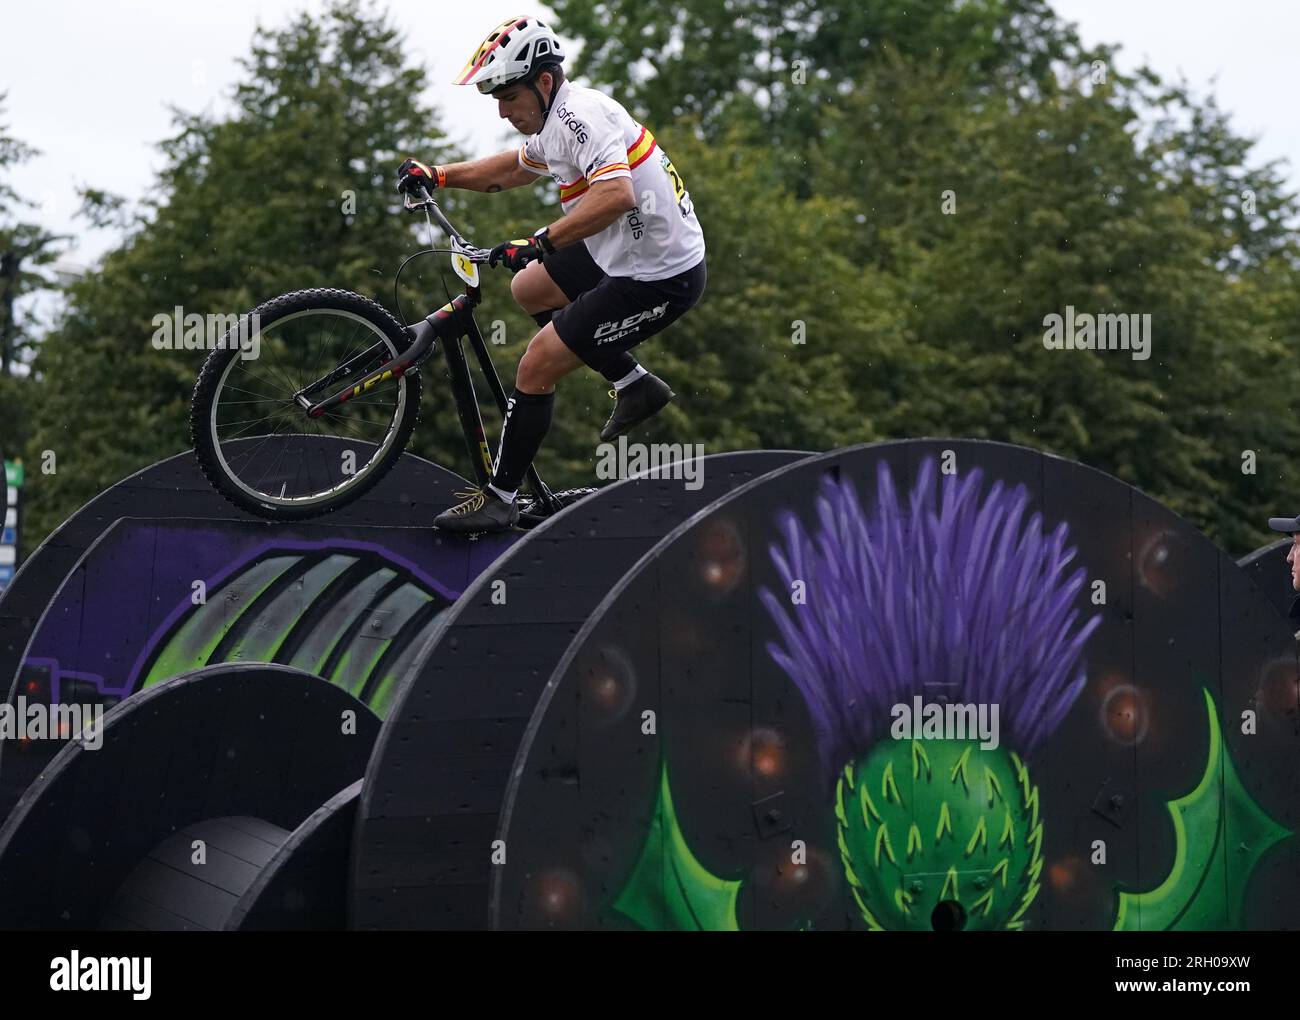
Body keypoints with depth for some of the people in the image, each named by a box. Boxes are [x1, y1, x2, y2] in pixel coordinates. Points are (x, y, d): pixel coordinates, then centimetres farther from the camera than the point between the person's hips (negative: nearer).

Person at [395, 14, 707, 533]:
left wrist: (539, 243, -42)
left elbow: (616, 195, -39)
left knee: (534, 370, -8)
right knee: (528, 290, 27)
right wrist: (438, 175, 20)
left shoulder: (581, 115, -22)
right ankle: (636, 385, 25)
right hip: (626, 257, 10)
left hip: (658, 280, -10)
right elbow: (513, 167, 29)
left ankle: (500, 498, 5)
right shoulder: (561, 119, 9)